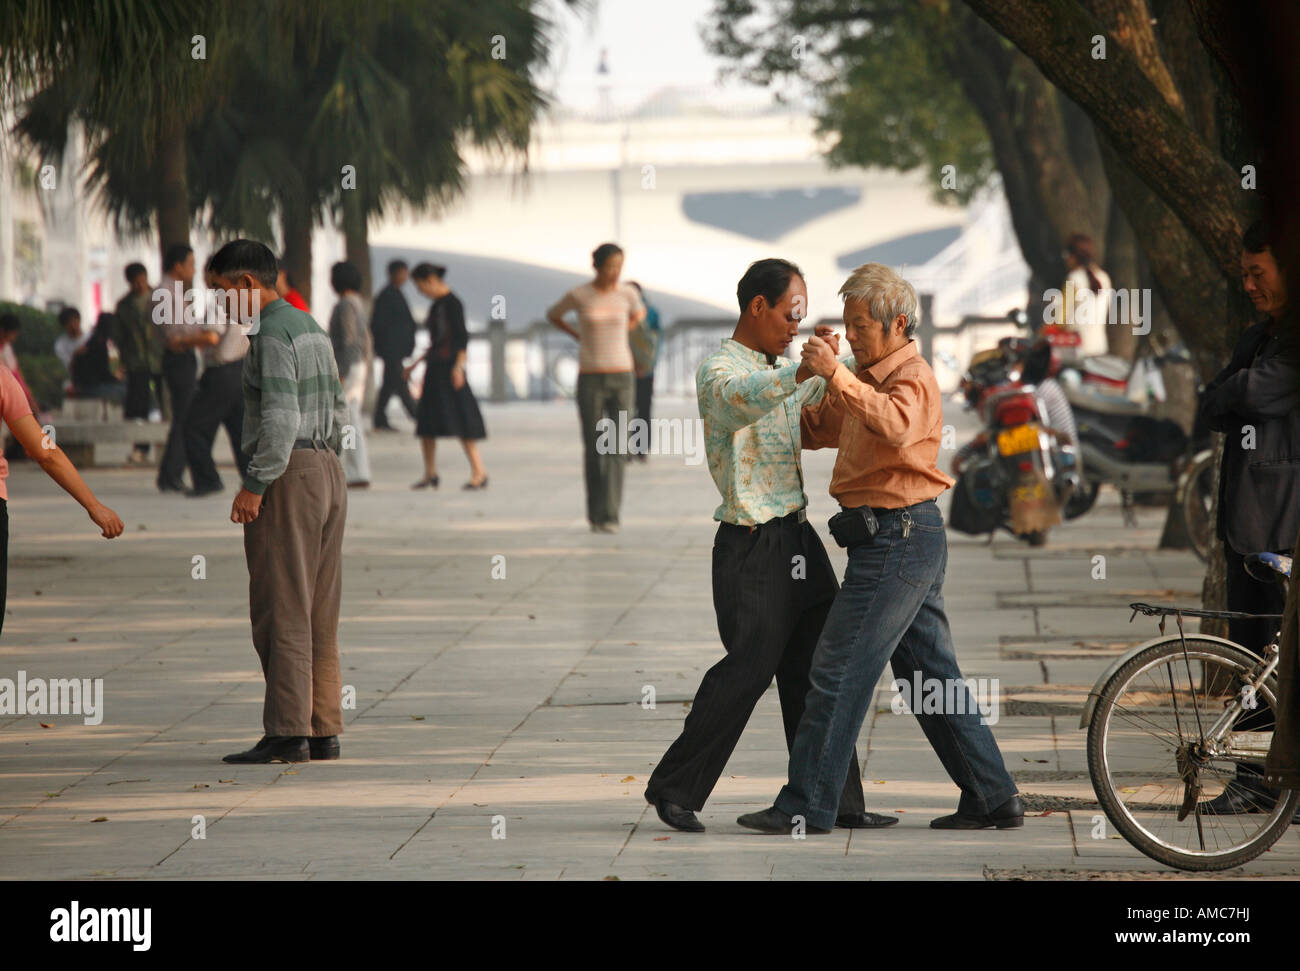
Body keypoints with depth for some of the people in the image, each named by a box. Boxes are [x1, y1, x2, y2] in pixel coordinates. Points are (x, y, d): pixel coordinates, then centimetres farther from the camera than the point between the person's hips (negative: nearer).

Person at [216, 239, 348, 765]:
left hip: (286, 473, -9)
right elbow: (337, 410, 22)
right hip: (327, 470, 10)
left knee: (281, 609, -8)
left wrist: (254, 484, -20)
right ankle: (324, 731, 10)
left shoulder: (273, 333, -13)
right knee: (319, 614, 9)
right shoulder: (311, 328, 17)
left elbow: (280, 417, -22)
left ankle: (287, 733, -10)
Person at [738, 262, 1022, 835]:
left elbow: (894, 427, -36)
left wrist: (836, 376, -44)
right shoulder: (871, 380, 19)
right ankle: (991, 798, 14)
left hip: (896, 540, -10)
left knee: (839, 670, -8)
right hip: (911, 539, 10)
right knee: (931, 675, 12)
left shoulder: (913, 379, -13)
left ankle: (807, 805, -6)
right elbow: (814, 427, 27)